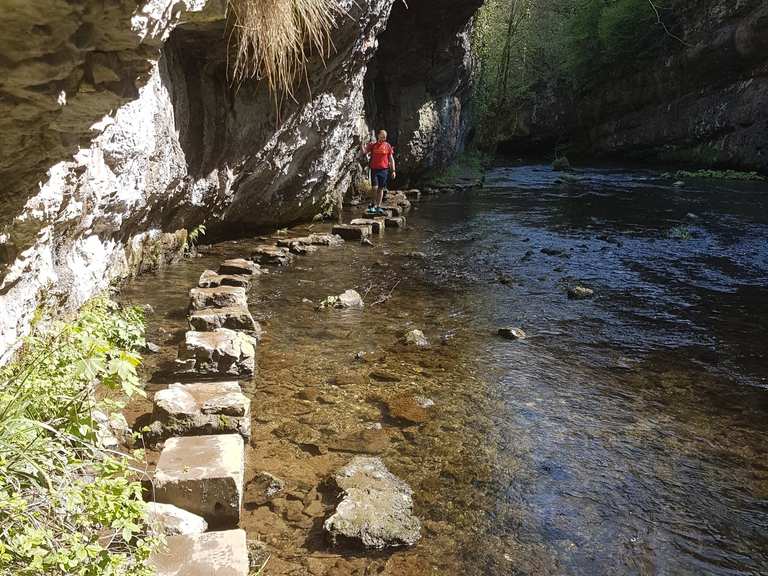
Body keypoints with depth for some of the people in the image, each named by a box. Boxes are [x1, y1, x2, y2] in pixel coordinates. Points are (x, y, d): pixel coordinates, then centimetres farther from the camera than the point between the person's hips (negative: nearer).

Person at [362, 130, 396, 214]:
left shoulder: (387, 146, 5)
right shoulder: (372, 145, 4)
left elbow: (391, 159, 8)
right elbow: (364, 152, -3)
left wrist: (393, 170, 3)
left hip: (384, 170, 1)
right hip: (374, 169, -1)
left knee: (381, 189, 5)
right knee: (375, 188, -11)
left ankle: (379, 206, 12)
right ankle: (374, 204, 8)